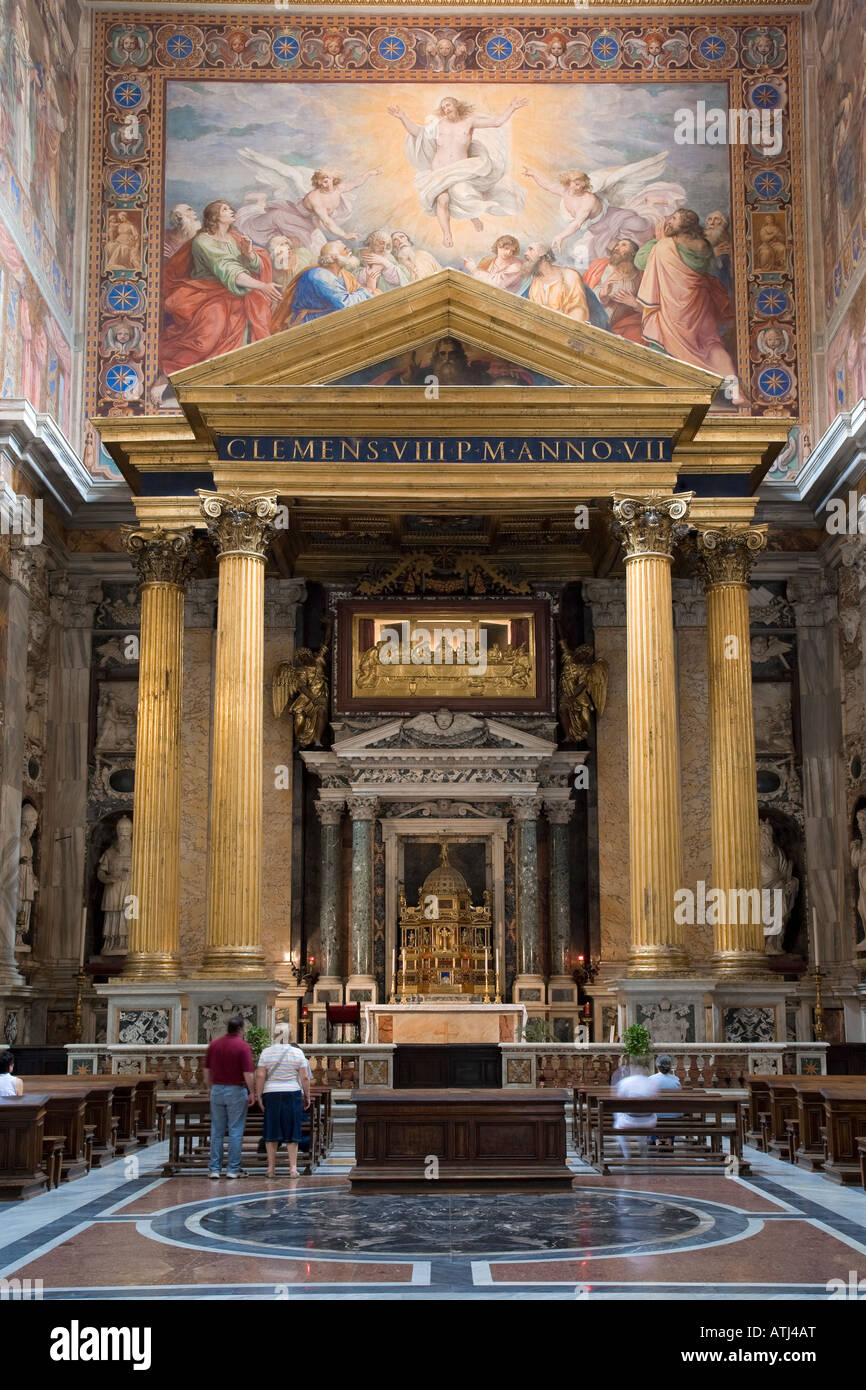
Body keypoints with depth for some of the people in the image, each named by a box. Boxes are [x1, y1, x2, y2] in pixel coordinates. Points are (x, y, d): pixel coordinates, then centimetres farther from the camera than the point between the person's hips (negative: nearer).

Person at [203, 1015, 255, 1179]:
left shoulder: (214, 1044, 5)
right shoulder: (243, 1046, -11)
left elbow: (207, 1070, 9)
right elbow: (248, 1074, -15)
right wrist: (252, 1093, -3)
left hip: (217, 1090, 4)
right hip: (236, 1091, -4)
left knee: (217, 1131, 9)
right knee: (236, 1132, 2)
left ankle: (214, 1169, 9)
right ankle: (233, 1169, 3)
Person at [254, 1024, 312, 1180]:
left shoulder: (266, 1052, -1)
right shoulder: (297, 1053, -2)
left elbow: (260, 1076, -5)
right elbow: (305, 1077, -3)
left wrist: (259, 1095, -1)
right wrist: (307, 1096, 5)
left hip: (271, 1095, 1)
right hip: (292, 1095, -1)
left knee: (271, 1131, 8)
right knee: (291, 1131, 5)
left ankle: (271, 1168, 9)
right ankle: (293, 1167, 1)